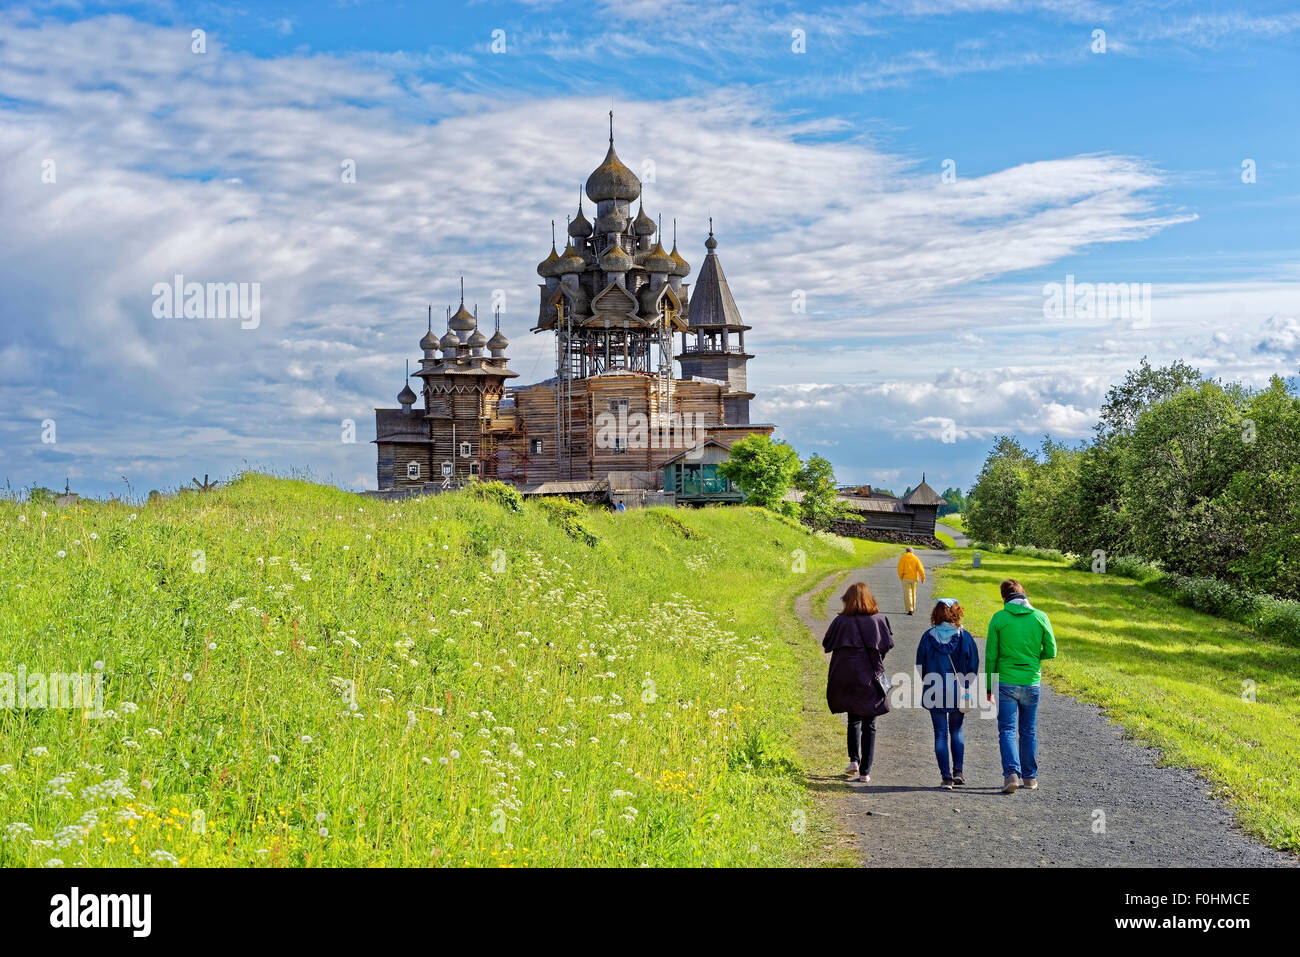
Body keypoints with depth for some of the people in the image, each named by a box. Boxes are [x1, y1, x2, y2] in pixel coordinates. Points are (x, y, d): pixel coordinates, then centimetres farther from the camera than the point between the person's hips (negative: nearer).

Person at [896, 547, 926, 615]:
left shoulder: (903, 558, -1)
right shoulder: (916, 558, 2)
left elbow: (900, 568, -7)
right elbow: (920, 568, -4)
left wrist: (901, 577, 6)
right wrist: (923, 577, 0)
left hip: (906, 578, -3)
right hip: (914, 578, 3)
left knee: (907, 594, -5)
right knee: (913, 593, 19)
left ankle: (909, 610, -15)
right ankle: (913, 608, 28)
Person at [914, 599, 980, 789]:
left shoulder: (928, 637, -5)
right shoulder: (965, 637, -5)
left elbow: (920, 666, 2)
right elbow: (973, 667, -3)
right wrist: (966, 690, 4)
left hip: (935, 693, -1)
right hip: (958, 692, 1)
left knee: (941, 734, 4)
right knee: (956, 731, 18)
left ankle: (946, 777, 0)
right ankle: (958, 771, 10)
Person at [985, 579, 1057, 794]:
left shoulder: (999, 618, -7)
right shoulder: (1040, 617, -2)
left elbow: (991, 656, -4)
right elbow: (1051, 652, 1)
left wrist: (989, 687, 4)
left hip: (1006, 683, -2)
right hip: (1031, 682, 2)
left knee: (1007, 730, 0)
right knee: (1028, 731, 15)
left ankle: (1011, 773, -17)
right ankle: (1030, 777, 21)